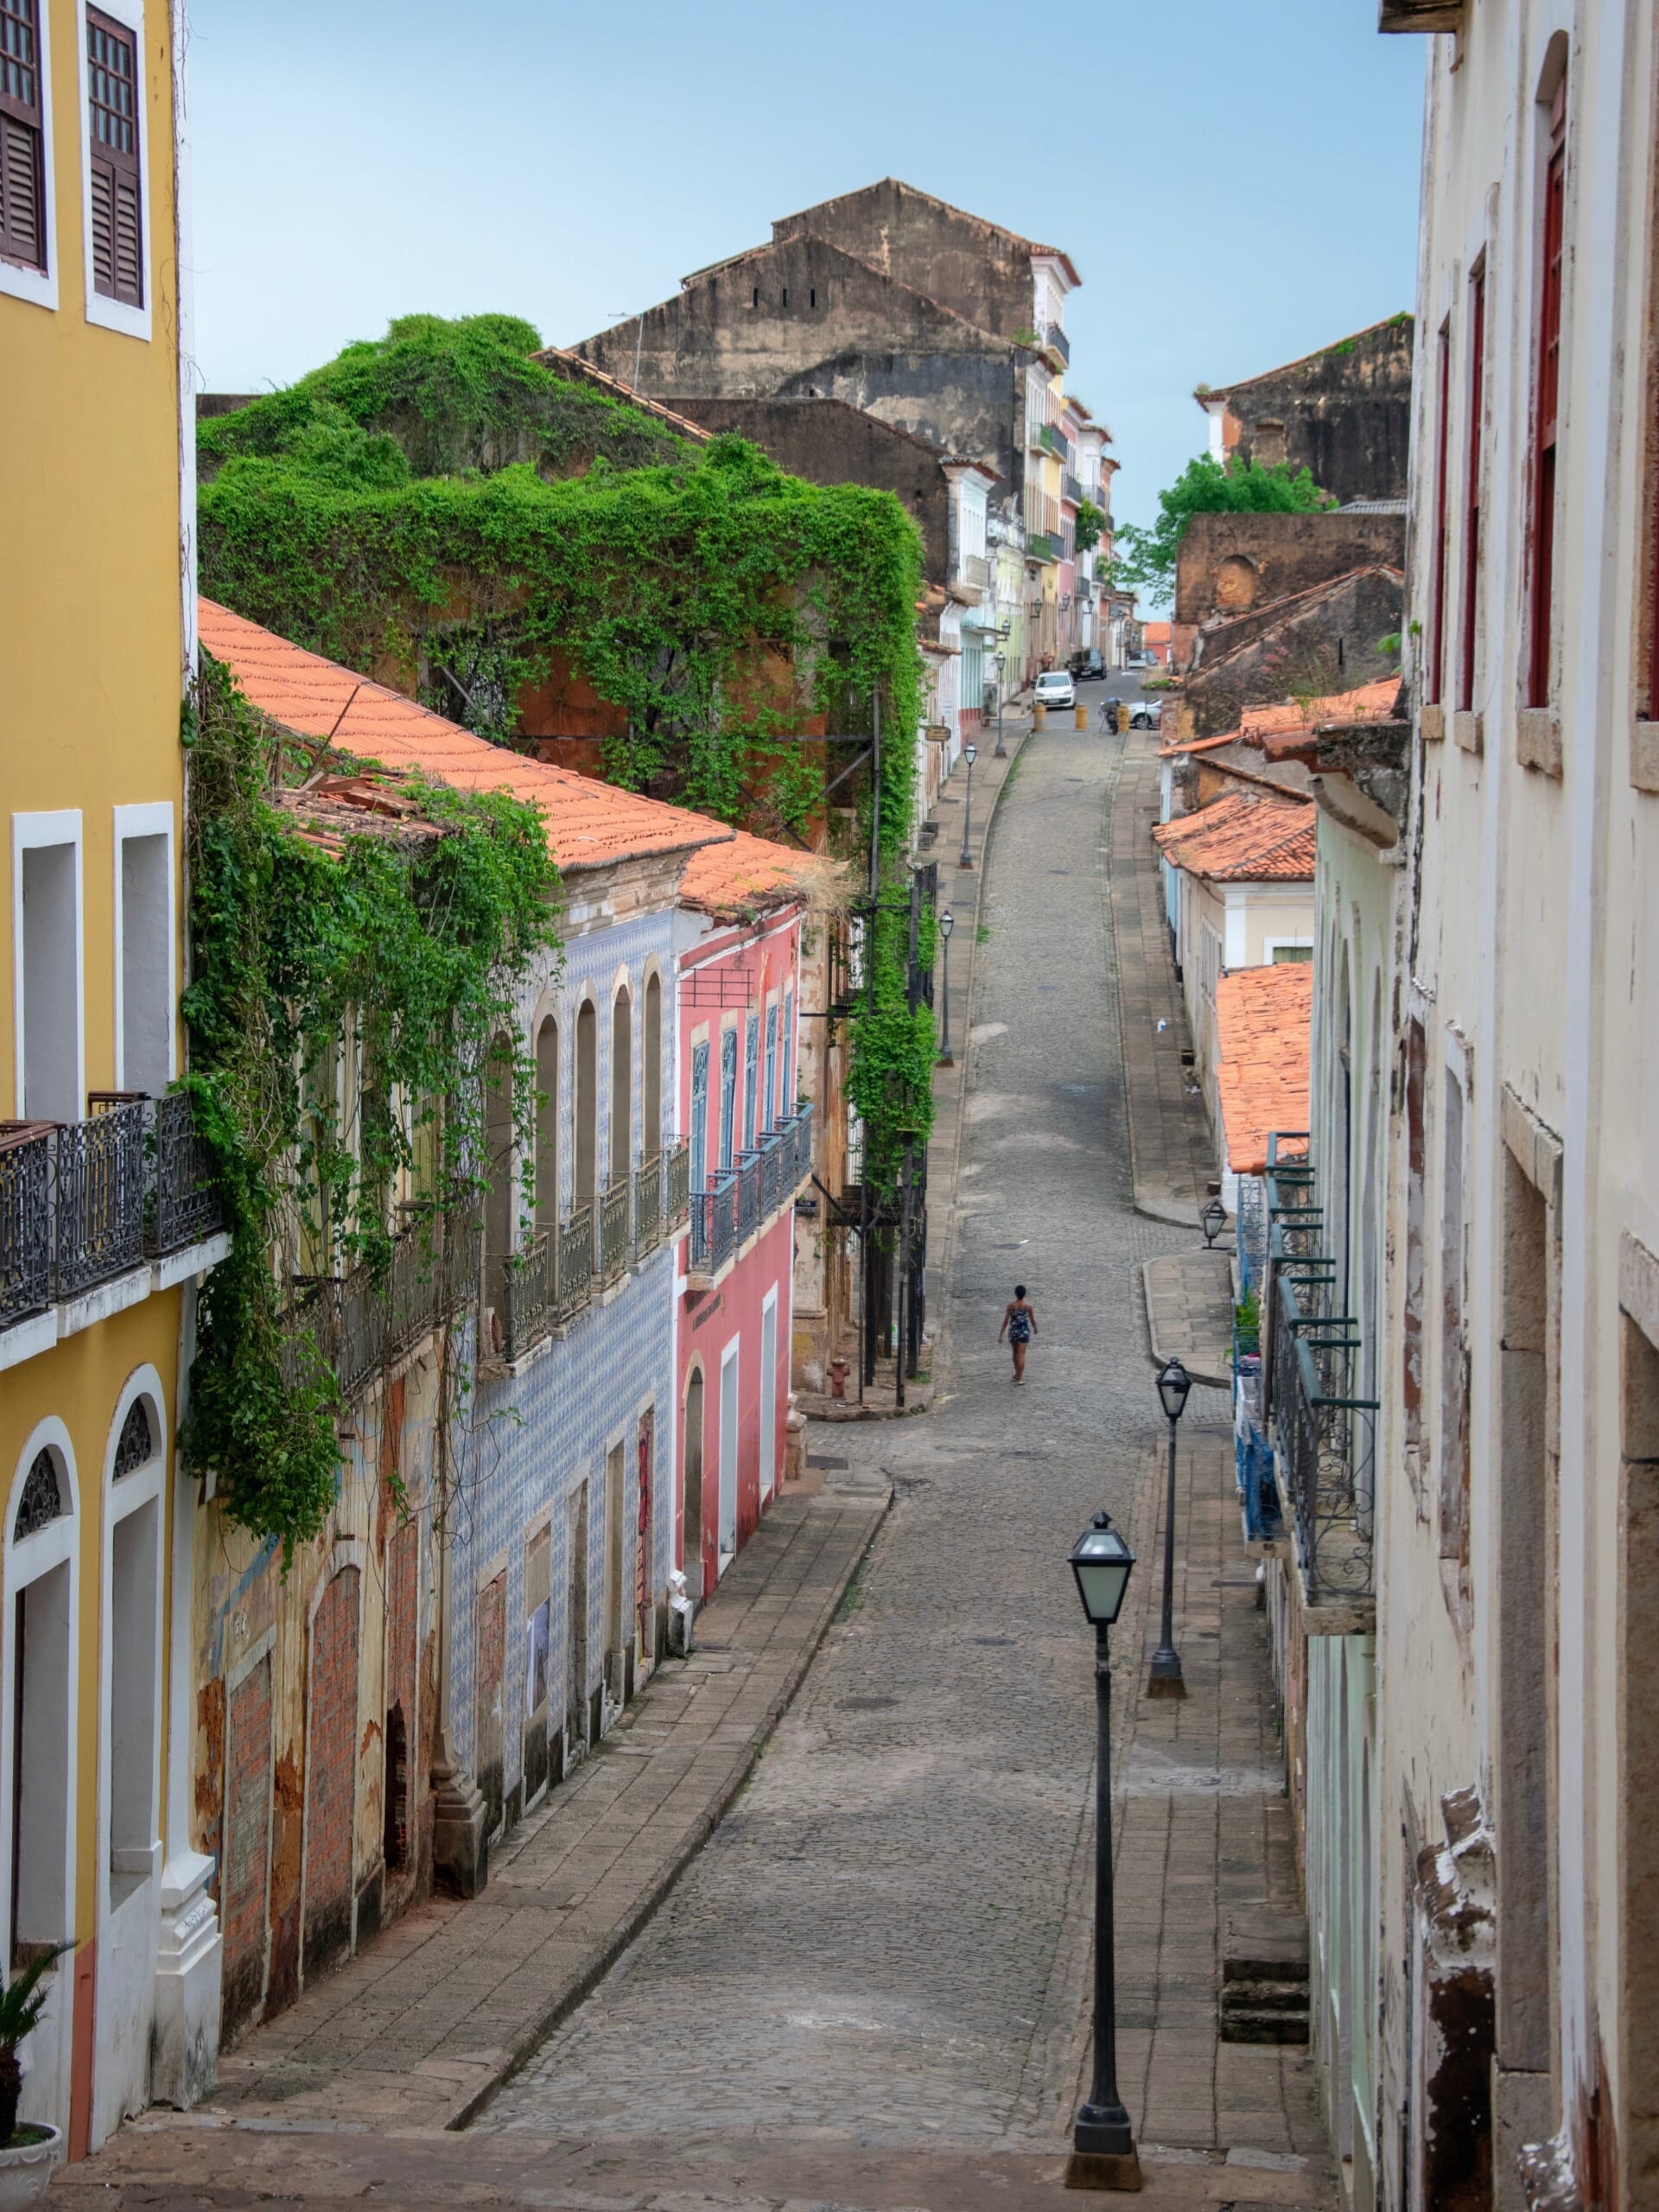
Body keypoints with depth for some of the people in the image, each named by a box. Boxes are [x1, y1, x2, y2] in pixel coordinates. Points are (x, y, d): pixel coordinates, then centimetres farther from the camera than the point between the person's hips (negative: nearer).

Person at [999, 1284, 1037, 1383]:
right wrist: (1035, 1329, 24)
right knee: (1021, 1355, -1)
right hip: (1024, 1332, -1)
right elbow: (1032, 1320, 3)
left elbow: (1005, 1321, -8)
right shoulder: (1028, 1306, -9)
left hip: (1013, 1331, 1)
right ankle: (1020, 1378, -6)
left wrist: (1000, 1335, -4)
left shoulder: (1010, 1305, -8)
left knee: (1015, 1353, 20)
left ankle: (1017, 1374, 35)